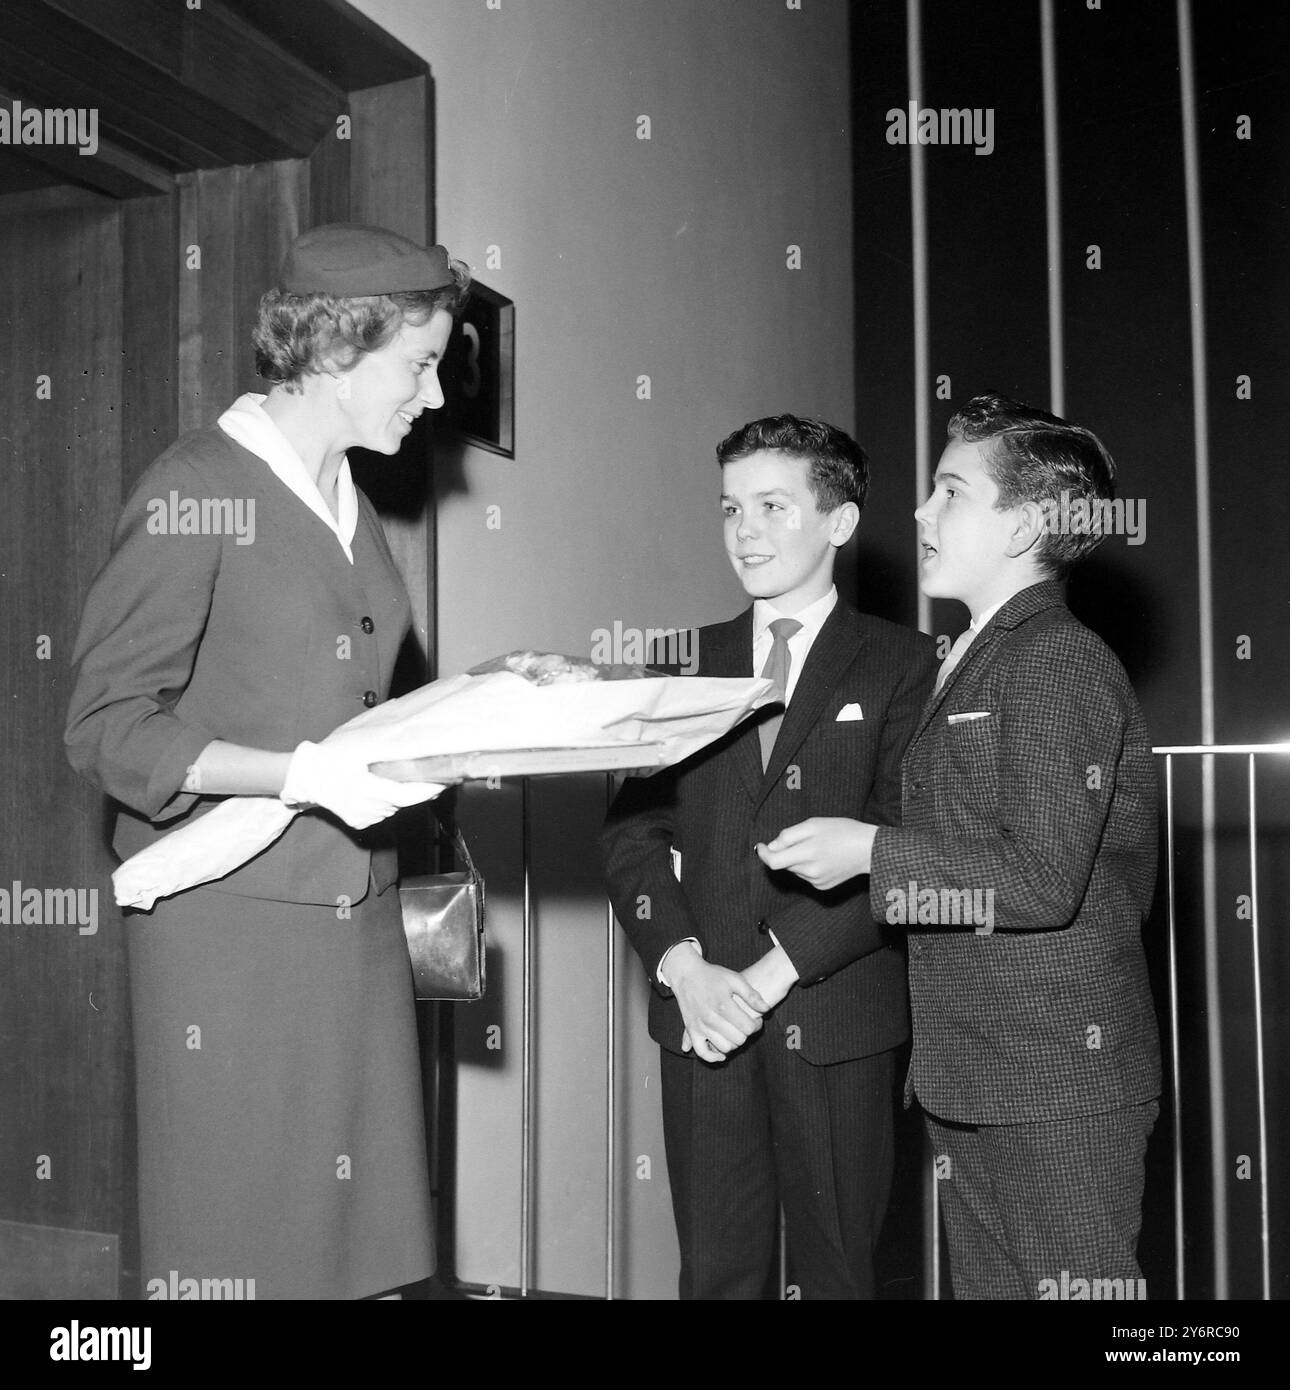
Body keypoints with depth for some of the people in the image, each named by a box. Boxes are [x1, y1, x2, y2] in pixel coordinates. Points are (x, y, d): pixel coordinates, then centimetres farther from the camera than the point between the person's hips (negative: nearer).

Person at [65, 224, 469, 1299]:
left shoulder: (351, 504, 14)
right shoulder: (194, 494, -9)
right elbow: (109, 729, -12)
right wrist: (302, 773, -23)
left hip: (356, 918, 7)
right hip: (231, 920, -7)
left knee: (366, 1239, 7)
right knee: (235, 1247, 2)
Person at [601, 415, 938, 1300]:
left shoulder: (903, 665, 2)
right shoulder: (690, 663, 13)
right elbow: (634, 831, 6)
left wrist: (772, 972, -14)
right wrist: (684, 966, -10)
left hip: (838, 1017, -2)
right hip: (701, 1008, 3)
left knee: (836, 1267, 5)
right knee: (717, 1268, 8)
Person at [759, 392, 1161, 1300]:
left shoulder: (1059, 662, -13)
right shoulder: (970, 665, 17)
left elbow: (1043, 881, -21)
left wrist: (870, 852, -15)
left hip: (1059, 1079, -9)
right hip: (970, 1081, 9)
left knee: (1073, 1287, 0)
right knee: (988, 1282, 15)